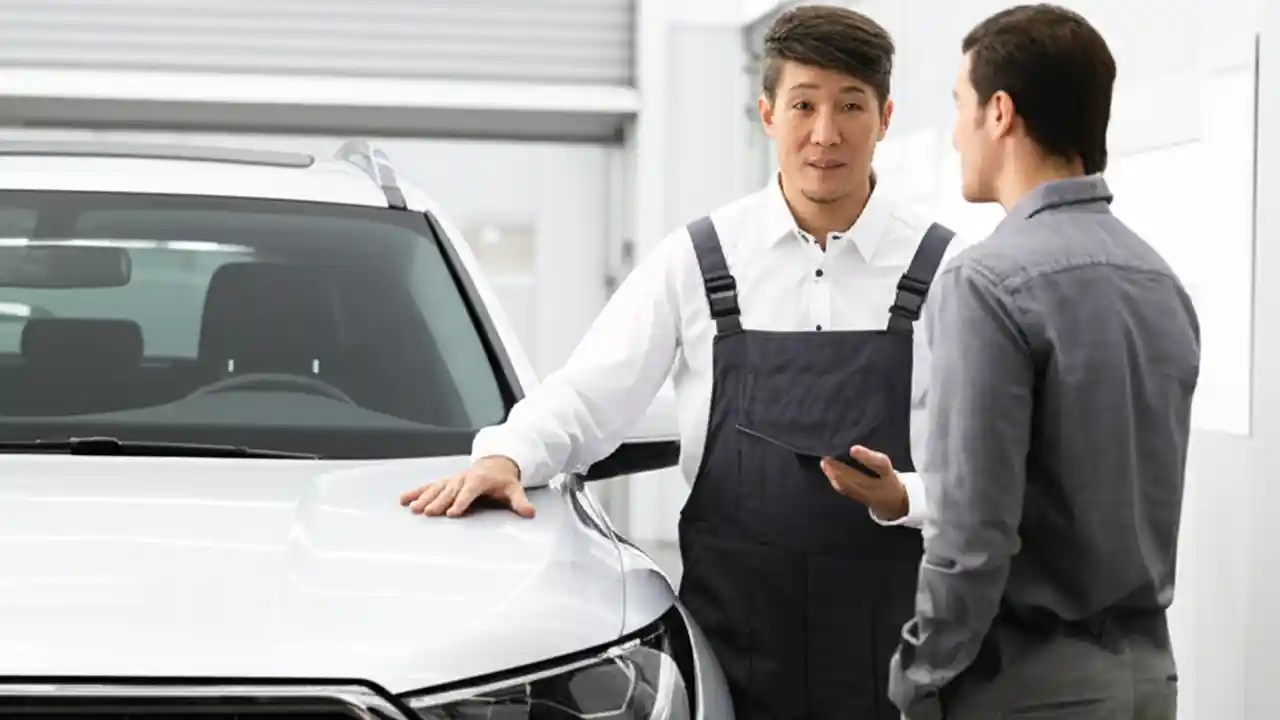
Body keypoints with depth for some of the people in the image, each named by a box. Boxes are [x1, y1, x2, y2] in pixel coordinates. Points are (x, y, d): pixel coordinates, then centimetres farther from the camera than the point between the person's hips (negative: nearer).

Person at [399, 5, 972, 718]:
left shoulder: (944, 271, 1)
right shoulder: (696, 260, 3)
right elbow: (586, 395, 3)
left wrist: (900, 497, -17)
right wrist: (505, 454, -15)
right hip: (732, 628, 0)